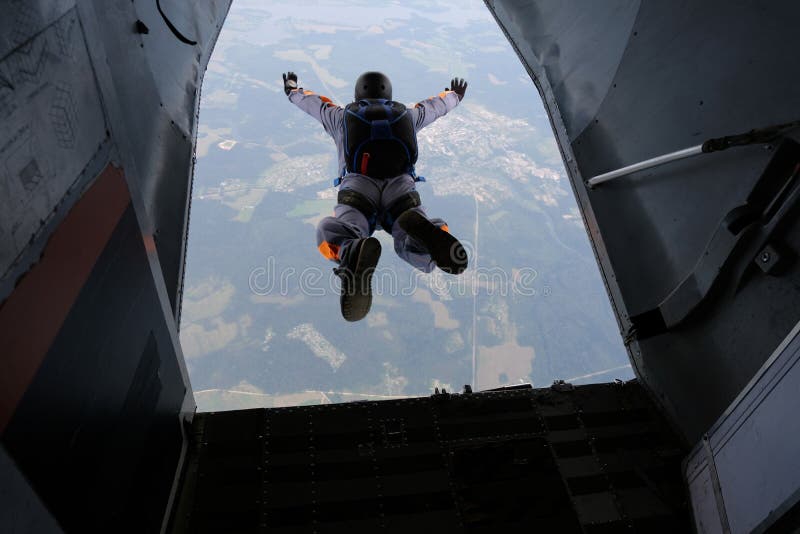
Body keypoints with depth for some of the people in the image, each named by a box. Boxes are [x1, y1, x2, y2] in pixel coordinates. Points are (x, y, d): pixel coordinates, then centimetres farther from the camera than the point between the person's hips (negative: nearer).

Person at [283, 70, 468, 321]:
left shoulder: (341, 116, 30)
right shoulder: (406, 115, 32)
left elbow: (310, 101, 49)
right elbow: (436, 104, 52)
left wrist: (292, 89, 71)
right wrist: (454, 95, 74)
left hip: (358, 189, -1)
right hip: (402, 191, 1)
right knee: (425, 255, -8)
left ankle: (354, 254, -55)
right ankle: (426, 232, -45)